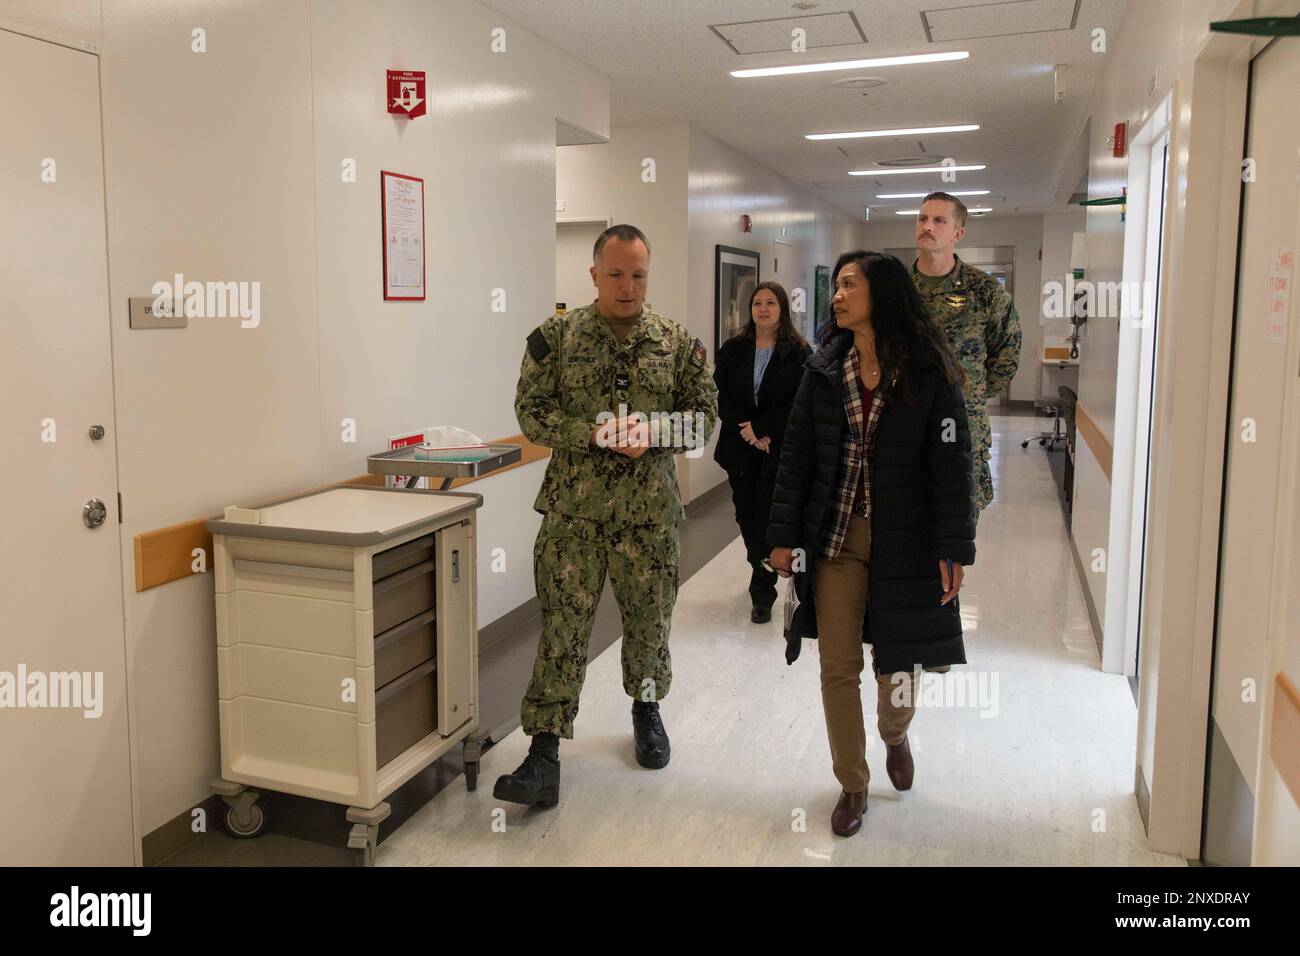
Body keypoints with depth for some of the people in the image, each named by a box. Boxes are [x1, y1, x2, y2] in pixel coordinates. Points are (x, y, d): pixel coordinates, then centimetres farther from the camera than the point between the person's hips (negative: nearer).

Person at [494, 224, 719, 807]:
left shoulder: (678, 342, 4)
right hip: (573, 508, -1)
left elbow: (704, 418, 4)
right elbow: (531, 410, -3)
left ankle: (646, 709, 40)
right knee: (562, 627, -2)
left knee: (649, 620, 14)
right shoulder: (555, 337, 0)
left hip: (650, 511, 2)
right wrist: (595, 433, -18)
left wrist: (652, 432, -15)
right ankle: (544, 754, 4)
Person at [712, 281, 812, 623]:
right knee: (745, 514, 12)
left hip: (778, 450, -4)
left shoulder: (798, 352, -4)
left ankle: (762, 594, 5)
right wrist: (744, 431, -13)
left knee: (767, 518, -4)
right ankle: (762, 573, 36)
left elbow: (799, 403, -10)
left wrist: (761, 428, -15)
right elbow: (721, 395, -1)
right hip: (740, 448, 4)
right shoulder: (733, 350, 6)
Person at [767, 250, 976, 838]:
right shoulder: (824, 368, 3)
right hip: (835, 540, 3)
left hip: (903, 543, -2)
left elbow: (952, 464, -8)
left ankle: (895, 735, 46)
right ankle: (853, 784, 26)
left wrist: (954, 548, -12)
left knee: (898, 664, 10)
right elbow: (796, 454, 4)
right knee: (838, 668, 6)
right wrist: (783, 534, 1)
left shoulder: (929, 372, -7)